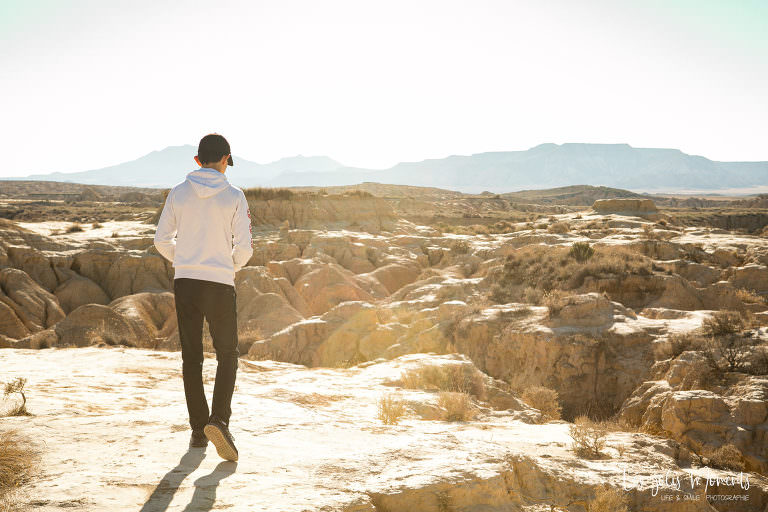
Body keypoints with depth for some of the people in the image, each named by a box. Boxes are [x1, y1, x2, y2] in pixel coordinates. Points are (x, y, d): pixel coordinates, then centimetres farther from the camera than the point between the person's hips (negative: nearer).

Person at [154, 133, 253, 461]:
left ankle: (198, 429, 15)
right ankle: (219, 420, -11)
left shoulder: (178, 193, 3)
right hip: (220, 285, -3)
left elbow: (162, 240, 5)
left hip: (185, 283, 3)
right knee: (227, 356, 8)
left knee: (191, 358, 11)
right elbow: (244, 247, -6)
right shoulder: (234, 196, -4)